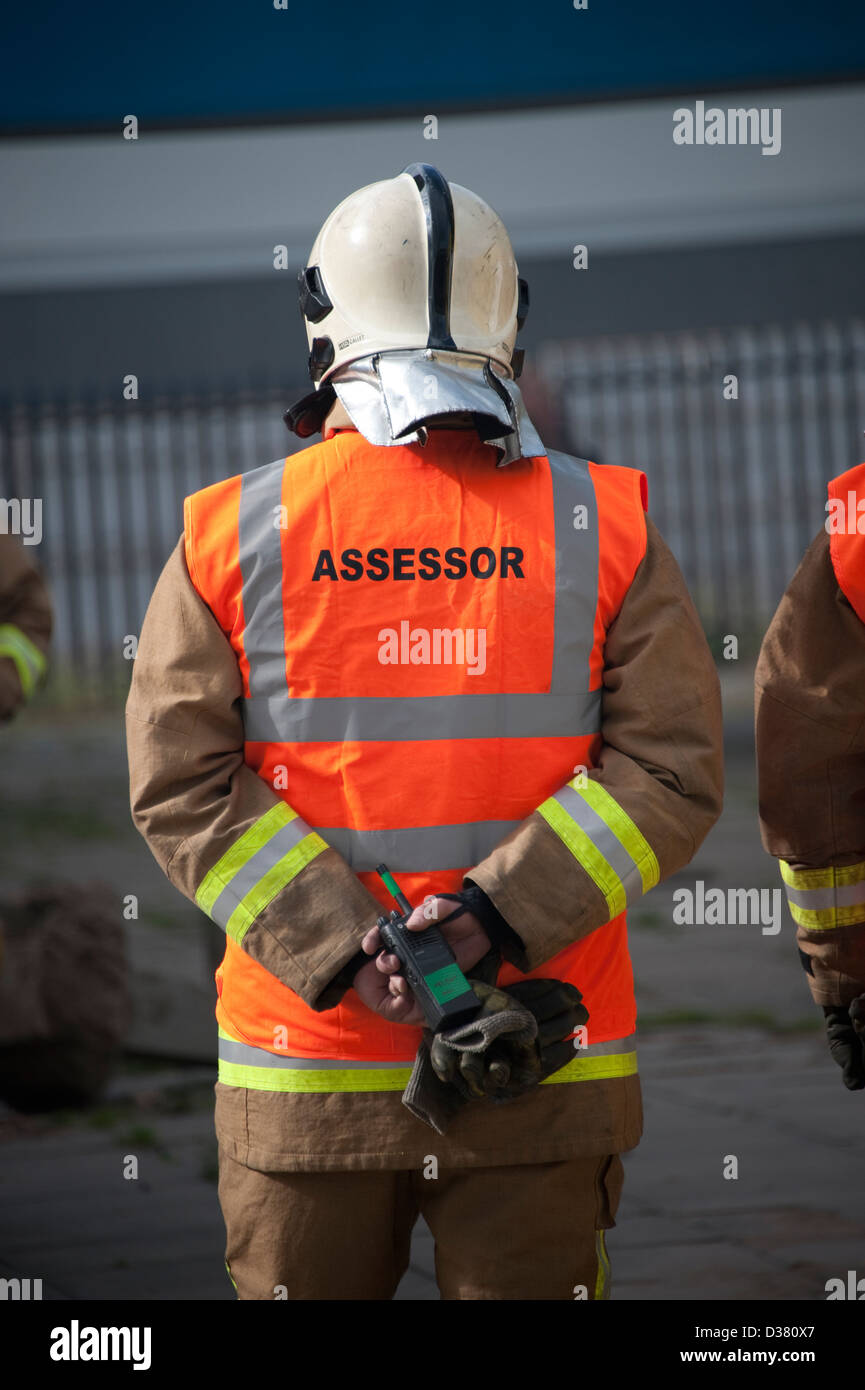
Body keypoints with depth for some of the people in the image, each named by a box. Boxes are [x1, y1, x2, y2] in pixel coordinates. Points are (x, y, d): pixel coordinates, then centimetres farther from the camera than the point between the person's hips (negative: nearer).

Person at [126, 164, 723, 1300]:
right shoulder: (606, 530, 0)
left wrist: (342, 947, -9)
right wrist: (502, 910, -11)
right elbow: (672, 770, -6)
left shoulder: (231, 534, 0)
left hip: (302, 1071, 0)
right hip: (549, 1080, 0)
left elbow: (179, 783, -5)